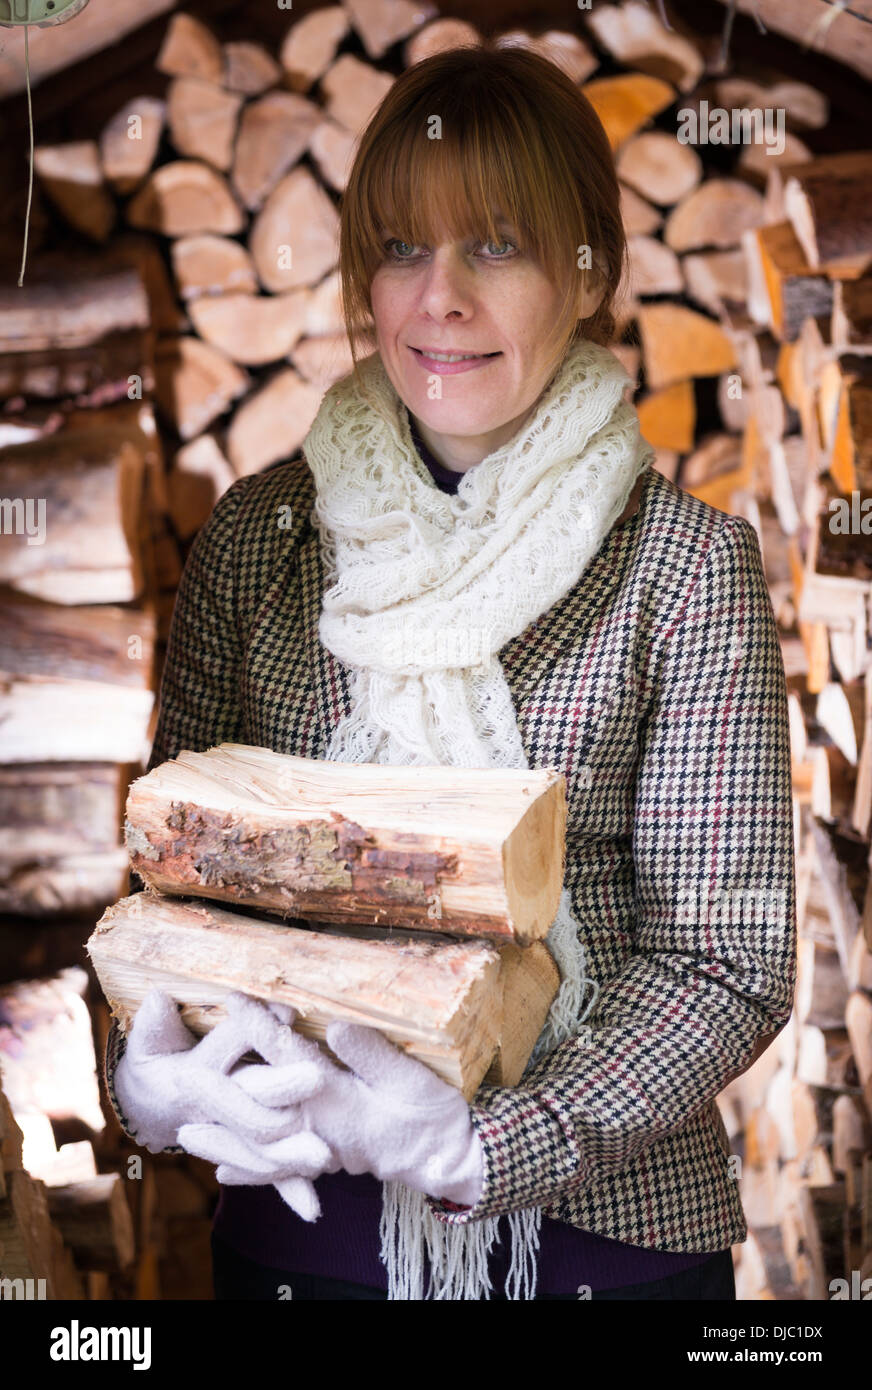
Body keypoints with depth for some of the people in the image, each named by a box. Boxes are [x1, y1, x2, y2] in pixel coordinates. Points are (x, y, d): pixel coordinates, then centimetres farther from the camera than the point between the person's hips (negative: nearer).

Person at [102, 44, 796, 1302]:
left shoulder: (689, 565, -10)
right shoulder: (259, 534, -2)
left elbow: (728, 959, -12)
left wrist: (475, 1147, -24)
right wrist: (150, 1078, -17)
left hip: (606, 1232, -2)